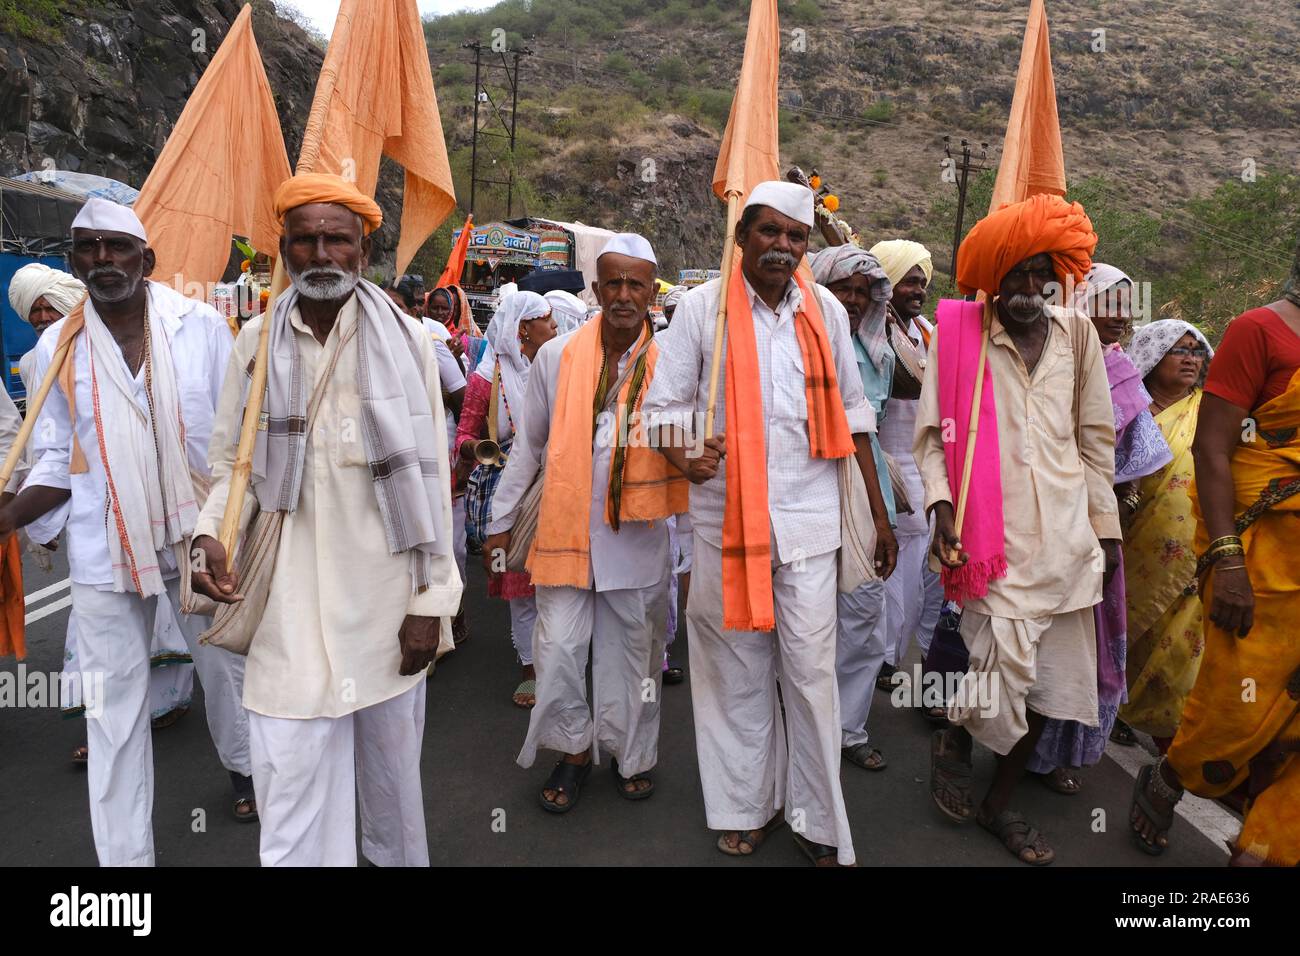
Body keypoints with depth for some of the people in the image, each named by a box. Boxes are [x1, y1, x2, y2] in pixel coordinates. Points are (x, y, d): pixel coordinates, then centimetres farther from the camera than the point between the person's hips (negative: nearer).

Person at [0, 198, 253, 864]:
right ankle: (124, 856, 21)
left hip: (199, 534, 0)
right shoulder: (56, 347, 0)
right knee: (113, 707, 6)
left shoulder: (202, 327, -5)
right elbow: (58, 460, 6)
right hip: (104, 550, 1)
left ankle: (243, 767, 46)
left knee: (225, 663, 16)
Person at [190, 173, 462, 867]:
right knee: (292, 784, 3)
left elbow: (428, 476, 0)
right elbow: (232, 463, 11)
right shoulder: (256, 342, 3)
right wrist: (212, 532, -10)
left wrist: (430, 601, -3)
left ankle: (401, 859, 38)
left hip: (385, 594, 0)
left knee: (394, 769, 14)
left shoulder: (405, 340, 0)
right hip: (290, 599, 1)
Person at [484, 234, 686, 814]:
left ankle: (632, 755, 35)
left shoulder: (671, 362, -3)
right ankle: (574, 750, 27)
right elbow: (528, 445, 8)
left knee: (633, 651, 12)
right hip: (566, 528, 1)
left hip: (637, 533, 0)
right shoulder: (556, 357, 0)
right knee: (558, 648, 2)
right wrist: (501, 520, 10)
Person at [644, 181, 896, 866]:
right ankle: (749, 804, 26)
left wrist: (880, 511, 10)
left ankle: (820, 821, 17)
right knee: (739, 666, 9)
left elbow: (850, 410, 12)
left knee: (811, 668, 1)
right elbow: (667, 402, 1)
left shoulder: (825, 310, 7)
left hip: (808, 514, 1)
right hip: (726, 514, -1)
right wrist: (683, 457, -21)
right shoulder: (702, 306, 0)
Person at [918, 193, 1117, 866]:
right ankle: (952, 739, 25)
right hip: (995, 535, -4)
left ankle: (998, 801, 30)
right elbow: (932, 433, -1)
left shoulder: (1077, 334, 9)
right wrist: (940, 505, -14)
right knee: (1004, 670, -11)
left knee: (1053, 683, 9)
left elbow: (1095, 438, 13)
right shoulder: (960, 332, -1)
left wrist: (1105, 525, 12)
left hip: (1065, 535, 5)